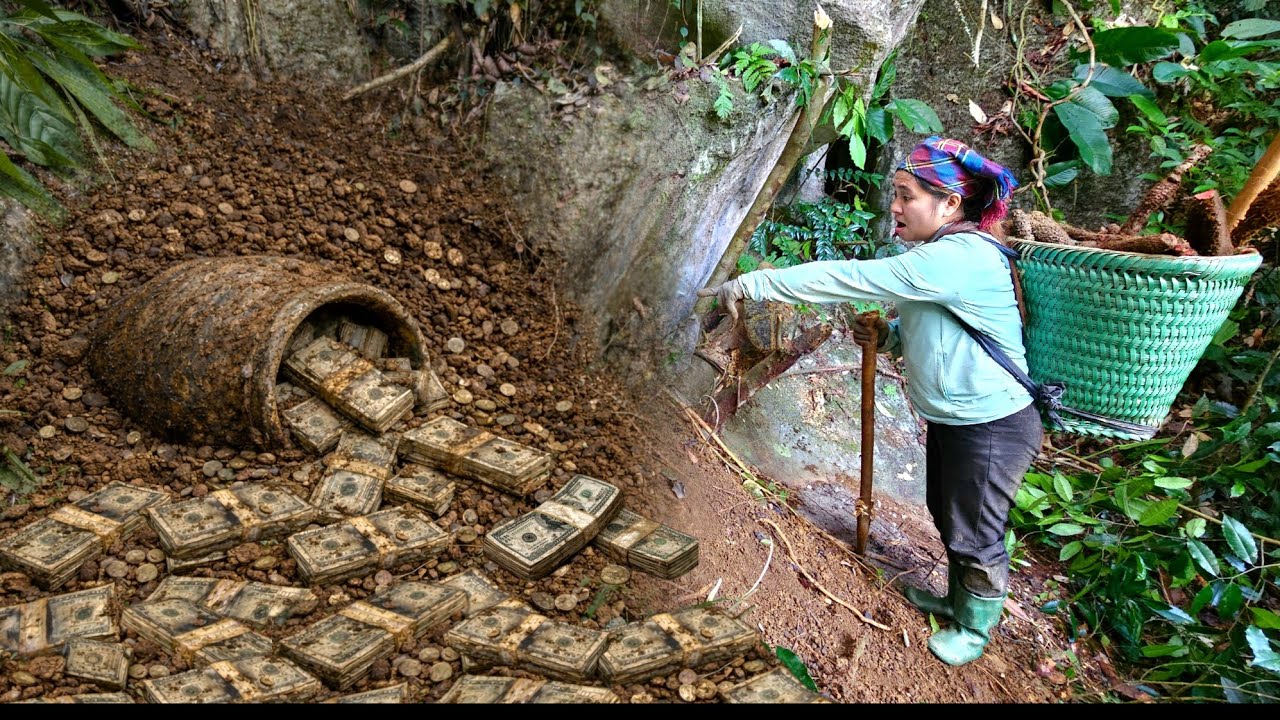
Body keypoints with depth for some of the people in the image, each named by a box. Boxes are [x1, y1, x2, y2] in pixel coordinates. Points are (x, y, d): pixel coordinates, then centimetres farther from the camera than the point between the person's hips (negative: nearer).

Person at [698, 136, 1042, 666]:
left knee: (975, 535, 9)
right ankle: (959, 601, 48)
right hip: (951, 419, 10)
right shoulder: (942, 255, 5)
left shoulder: (957, 259, -29)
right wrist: (887, 335, -6)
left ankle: (976, 629, 34)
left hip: (992, 427, -10)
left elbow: (848, 279, -33)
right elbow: (926, 332, 16)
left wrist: (752, 284, -30)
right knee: (947, 517, 24)